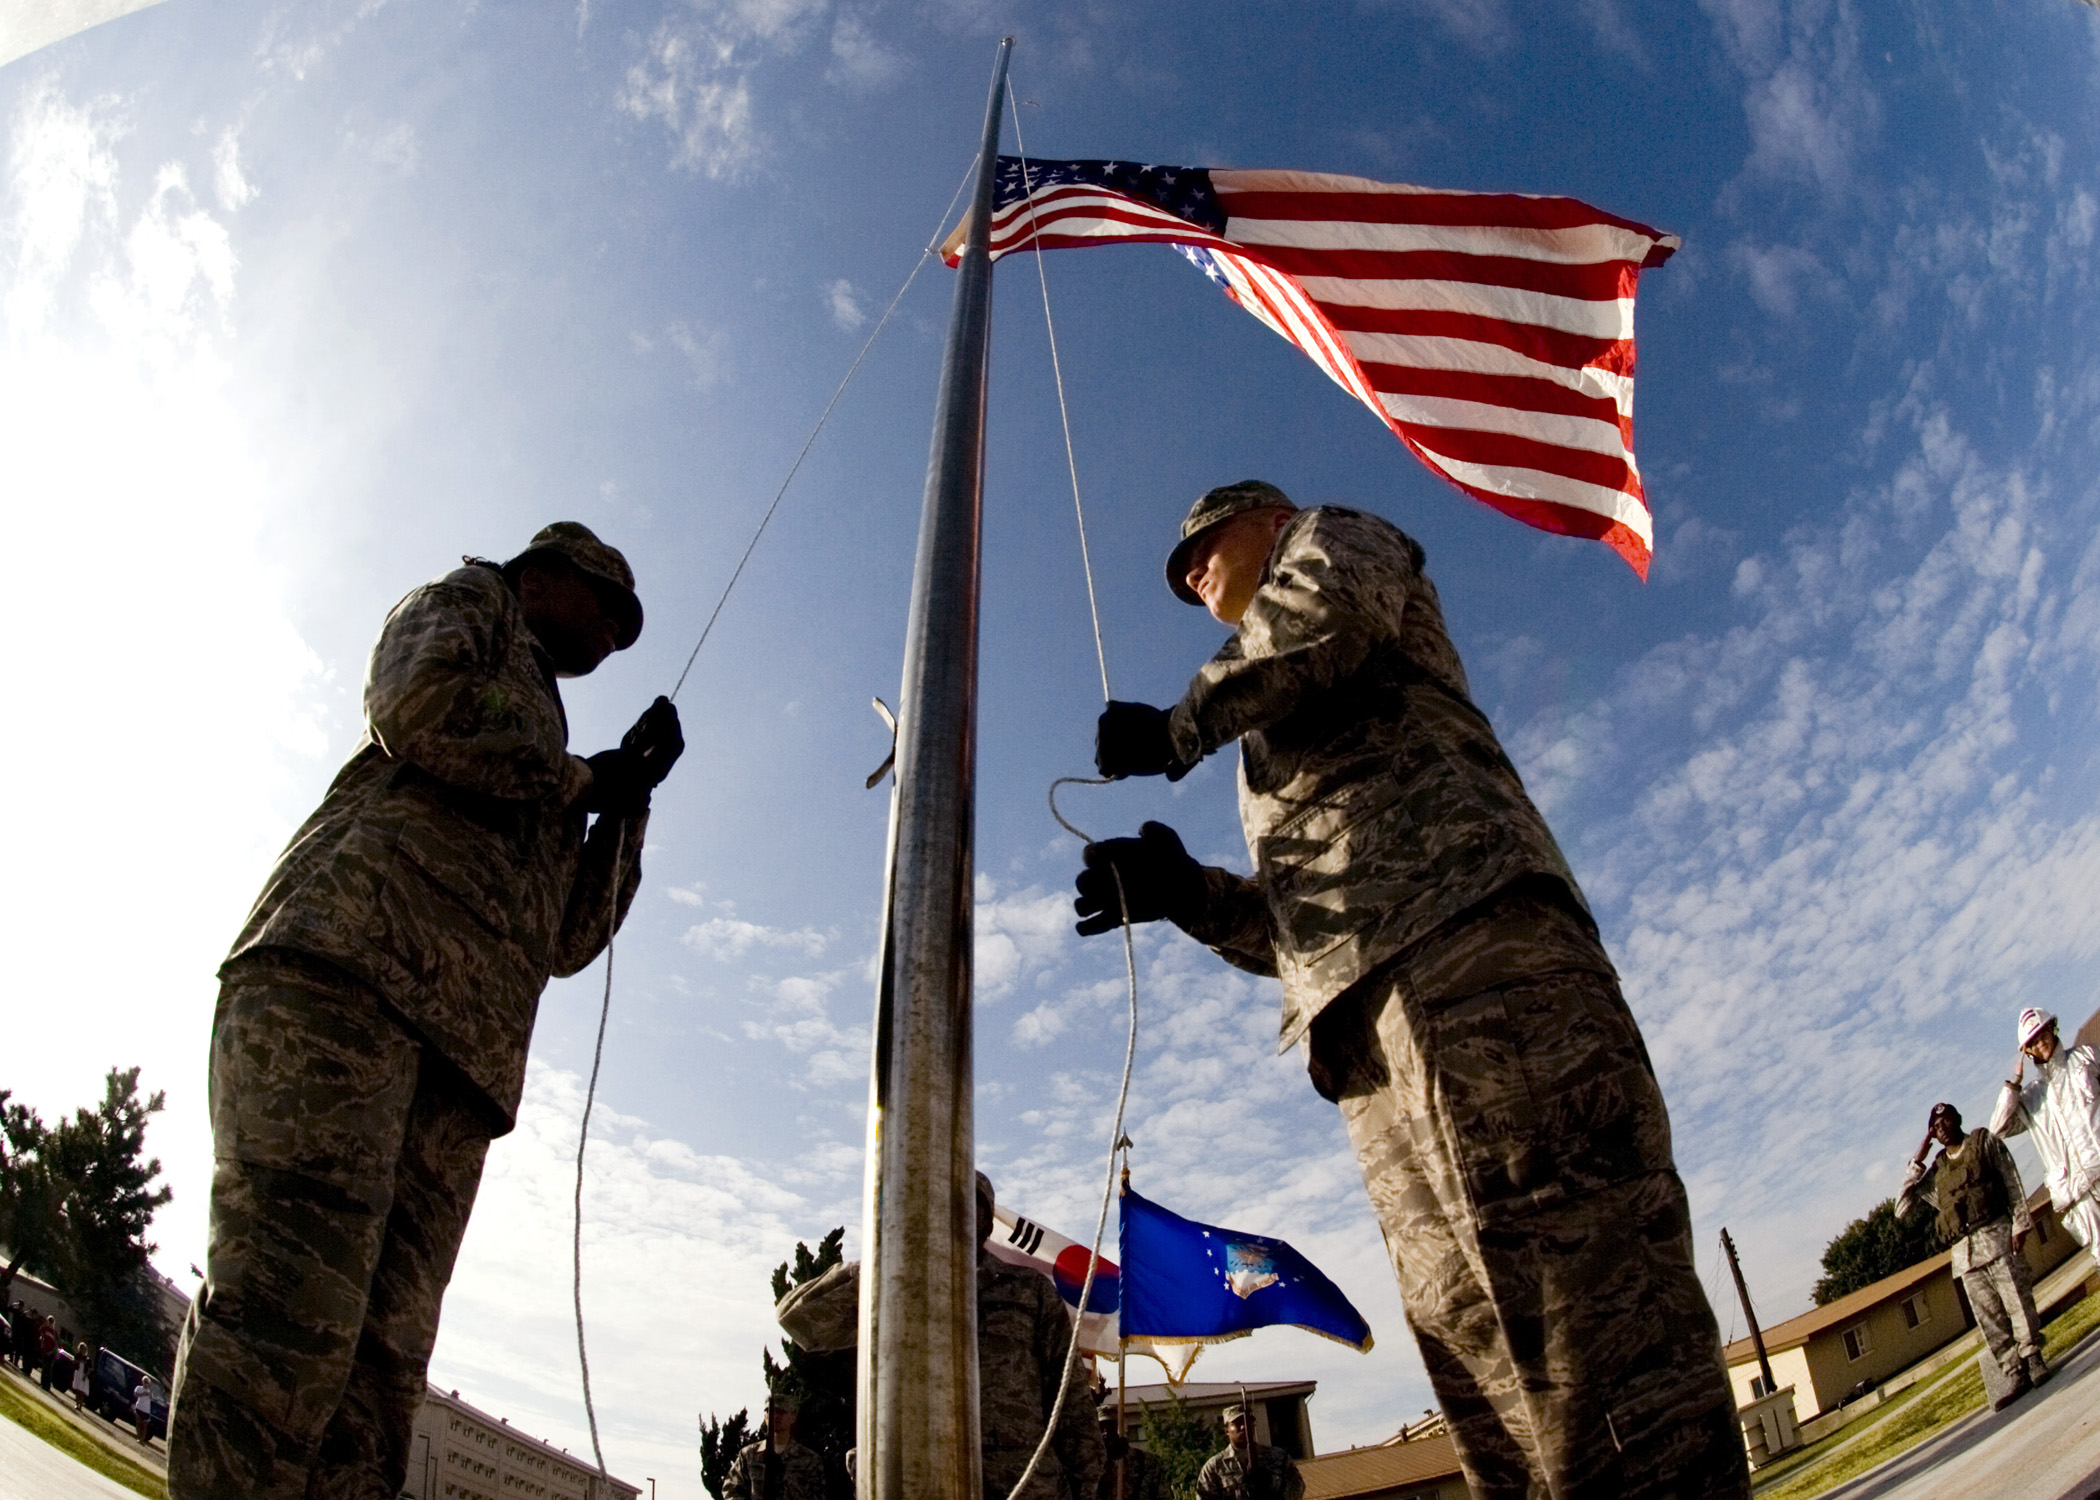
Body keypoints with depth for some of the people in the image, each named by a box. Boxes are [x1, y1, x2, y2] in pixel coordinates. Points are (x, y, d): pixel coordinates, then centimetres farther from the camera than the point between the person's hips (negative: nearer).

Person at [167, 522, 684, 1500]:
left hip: (458, 1051, 7)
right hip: (343, 958, -7)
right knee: (287, 1304, -21)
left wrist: (627, 801, 23)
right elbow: (420, 708, -3)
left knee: (382, 1362, -6)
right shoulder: (470, 601, 22)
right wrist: (579, 780, 8)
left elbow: (568, 940, 28)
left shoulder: (543, 778, 39)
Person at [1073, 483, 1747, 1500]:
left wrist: (1180, 724, 9)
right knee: (1468, 1320, -4)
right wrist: (1187, 893, 13)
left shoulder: (1335, 535, 24)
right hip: (1367, 1012, 8)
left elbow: (1319, 618, -4)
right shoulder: (1274, 745, 42)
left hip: (1456, 921, -8)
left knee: (1569, 1250, -21)